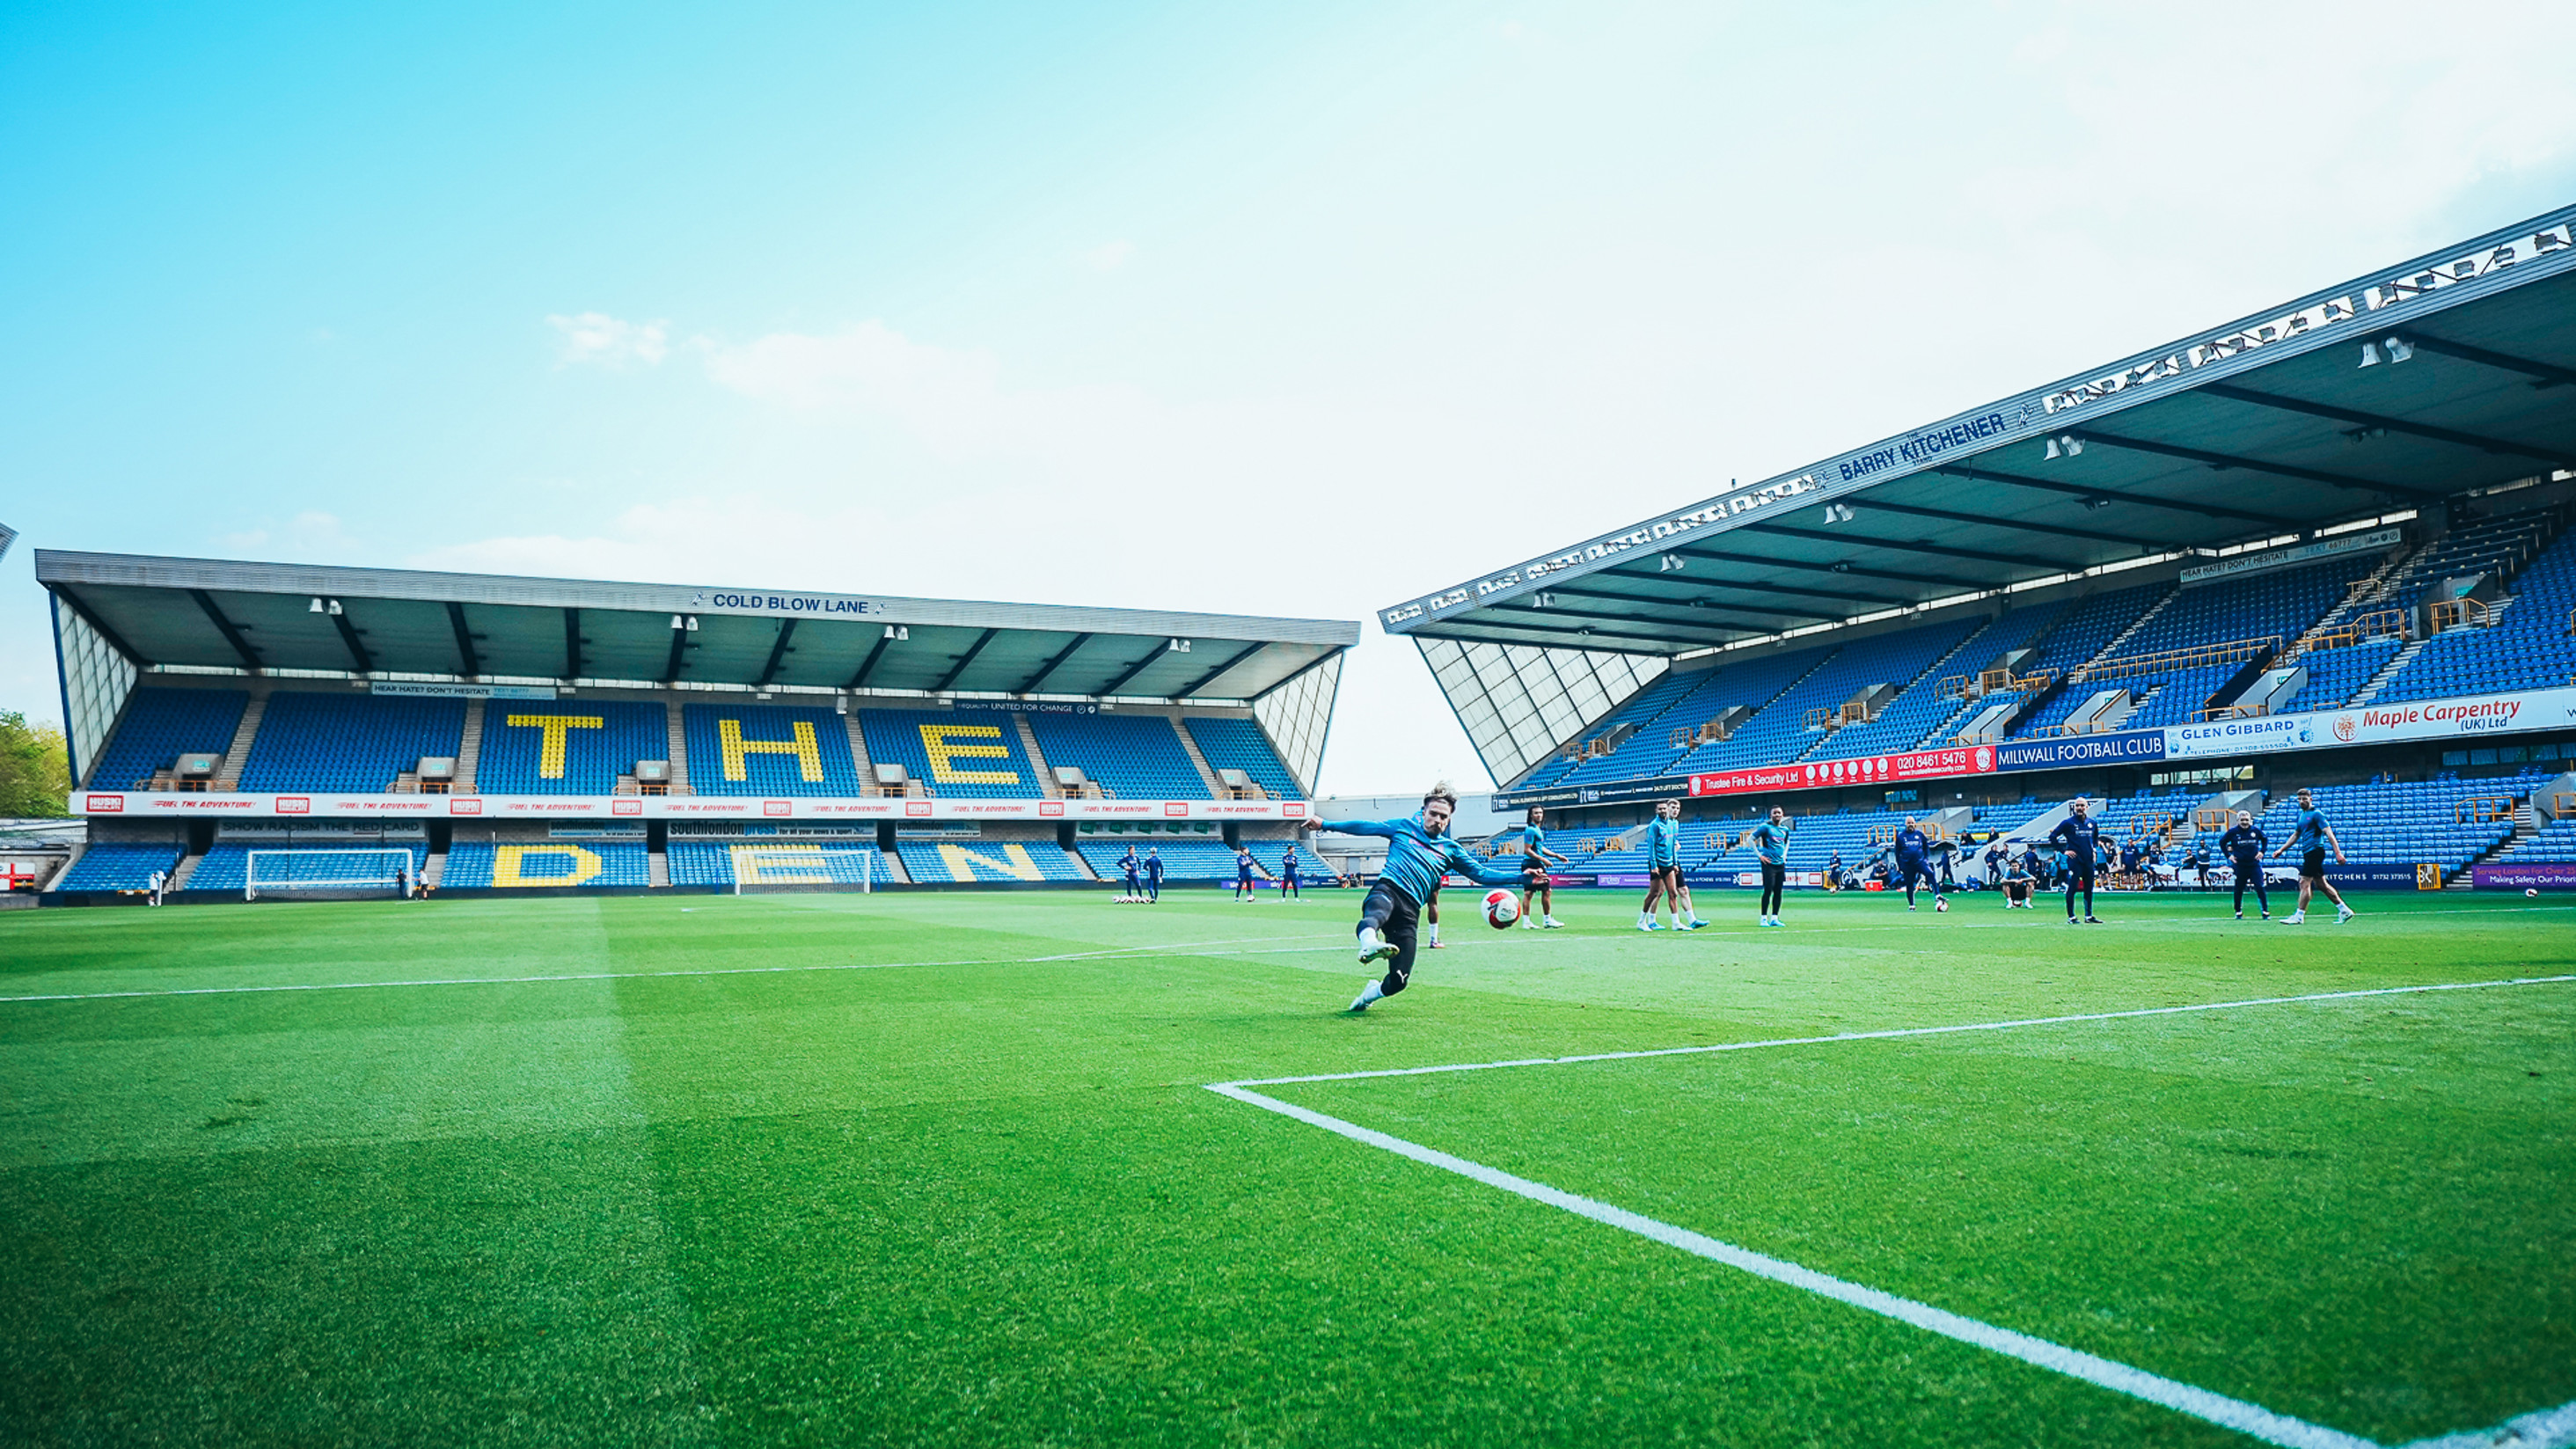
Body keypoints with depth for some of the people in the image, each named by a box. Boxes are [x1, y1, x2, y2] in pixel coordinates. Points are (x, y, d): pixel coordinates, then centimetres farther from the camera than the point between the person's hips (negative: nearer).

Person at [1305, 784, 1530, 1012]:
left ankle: (1373, 992, 27)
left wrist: (1521, 877, 12)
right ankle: (1369, 944, -77)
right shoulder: (1404, 827, 20)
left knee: (1399, 980, -6)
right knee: (1377, 911, -43)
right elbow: (1364, 826, 19)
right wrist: (1325, 824, 15)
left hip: (1410, 909, 3)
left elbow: (1481, 873, 21)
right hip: (1387, 889, -3)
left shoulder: (1451, 849, 24)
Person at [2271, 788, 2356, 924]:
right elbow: (2296, 835, 28)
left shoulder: (2316, 814, -8)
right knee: (2320, 885, 11)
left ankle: (2299, 916, -8)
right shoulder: (2301, 815, 18)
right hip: (2308, 853, 9)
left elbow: (2328, 832, -16)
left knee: (2304, 883, -9)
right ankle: (2344, 910, 19)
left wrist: (2338, 853, -25)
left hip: (2315, 851, -9)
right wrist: (2281, 850, 25)